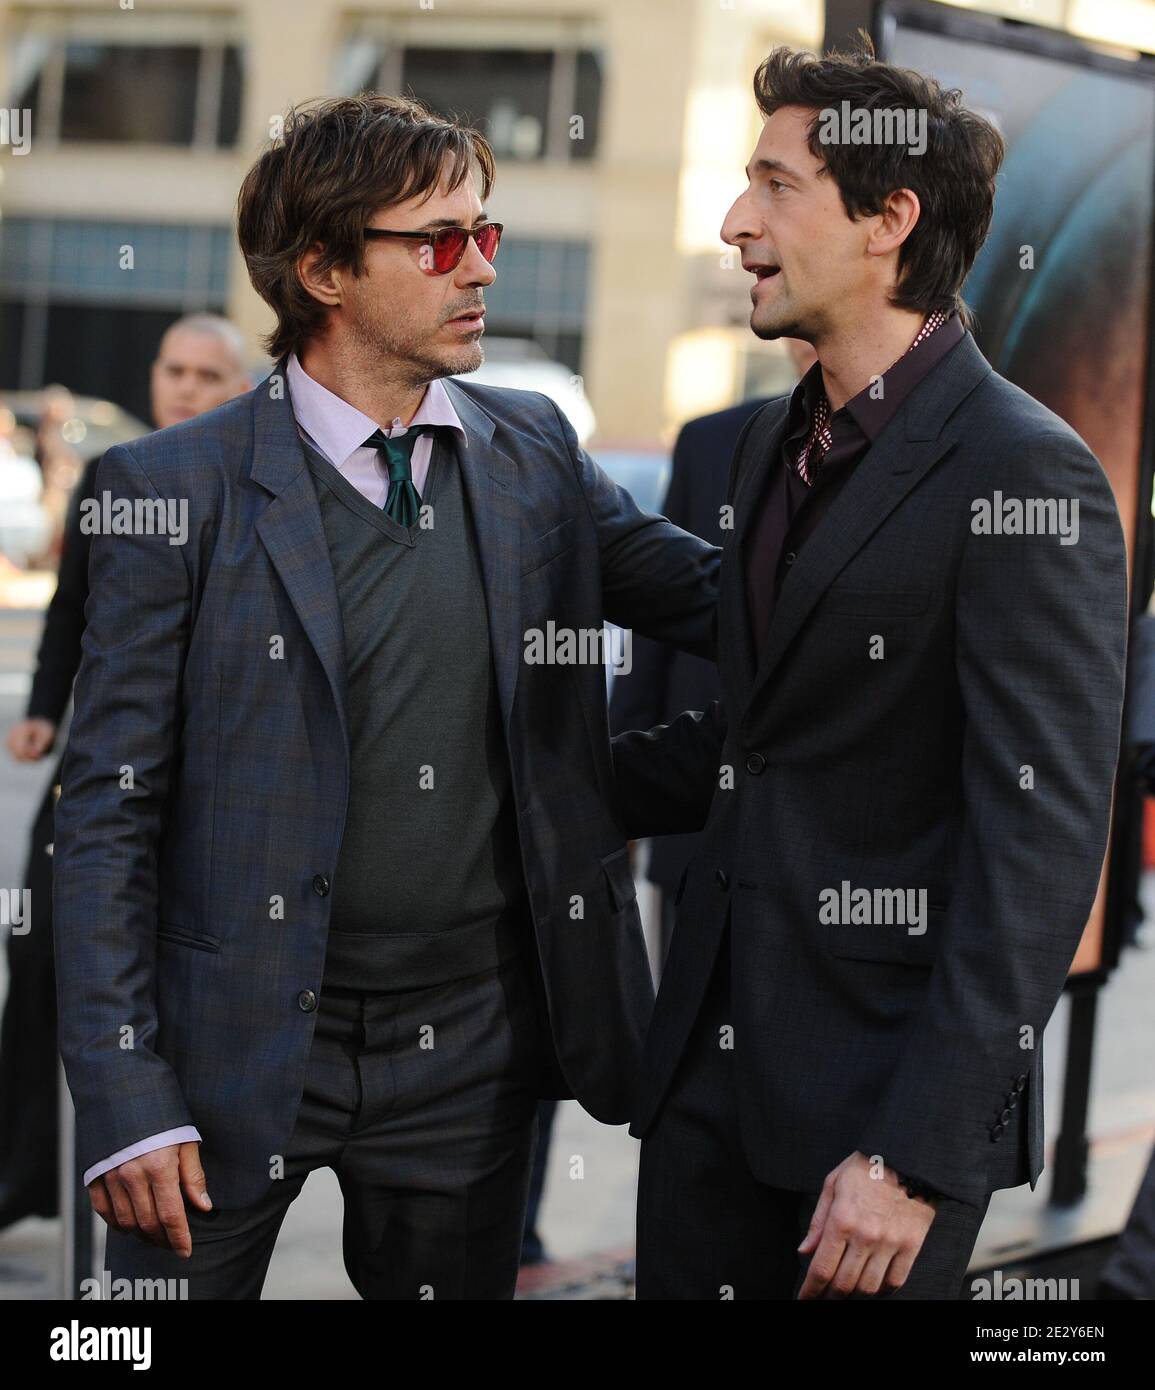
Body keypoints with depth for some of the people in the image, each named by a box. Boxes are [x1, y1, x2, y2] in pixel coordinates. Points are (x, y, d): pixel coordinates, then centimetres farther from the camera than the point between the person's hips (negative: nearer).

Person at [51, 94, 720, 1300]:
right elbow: (108, 812, -7)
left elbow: (723, 599, 11)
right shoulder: (178, 489, -8)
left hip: (470, 1051, 4)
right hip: (241, 1049, -3)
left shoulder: (532, 454, 4)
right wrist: (124, 1102, -13)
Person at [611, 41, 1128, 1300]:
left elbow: (1040, 843, -19)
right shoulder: (772, 443, 12)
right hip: (711, 1070, 8)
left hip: (886, 1098, -7)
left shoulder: (1023, 474, -15)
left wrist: (914, 1152, -22)